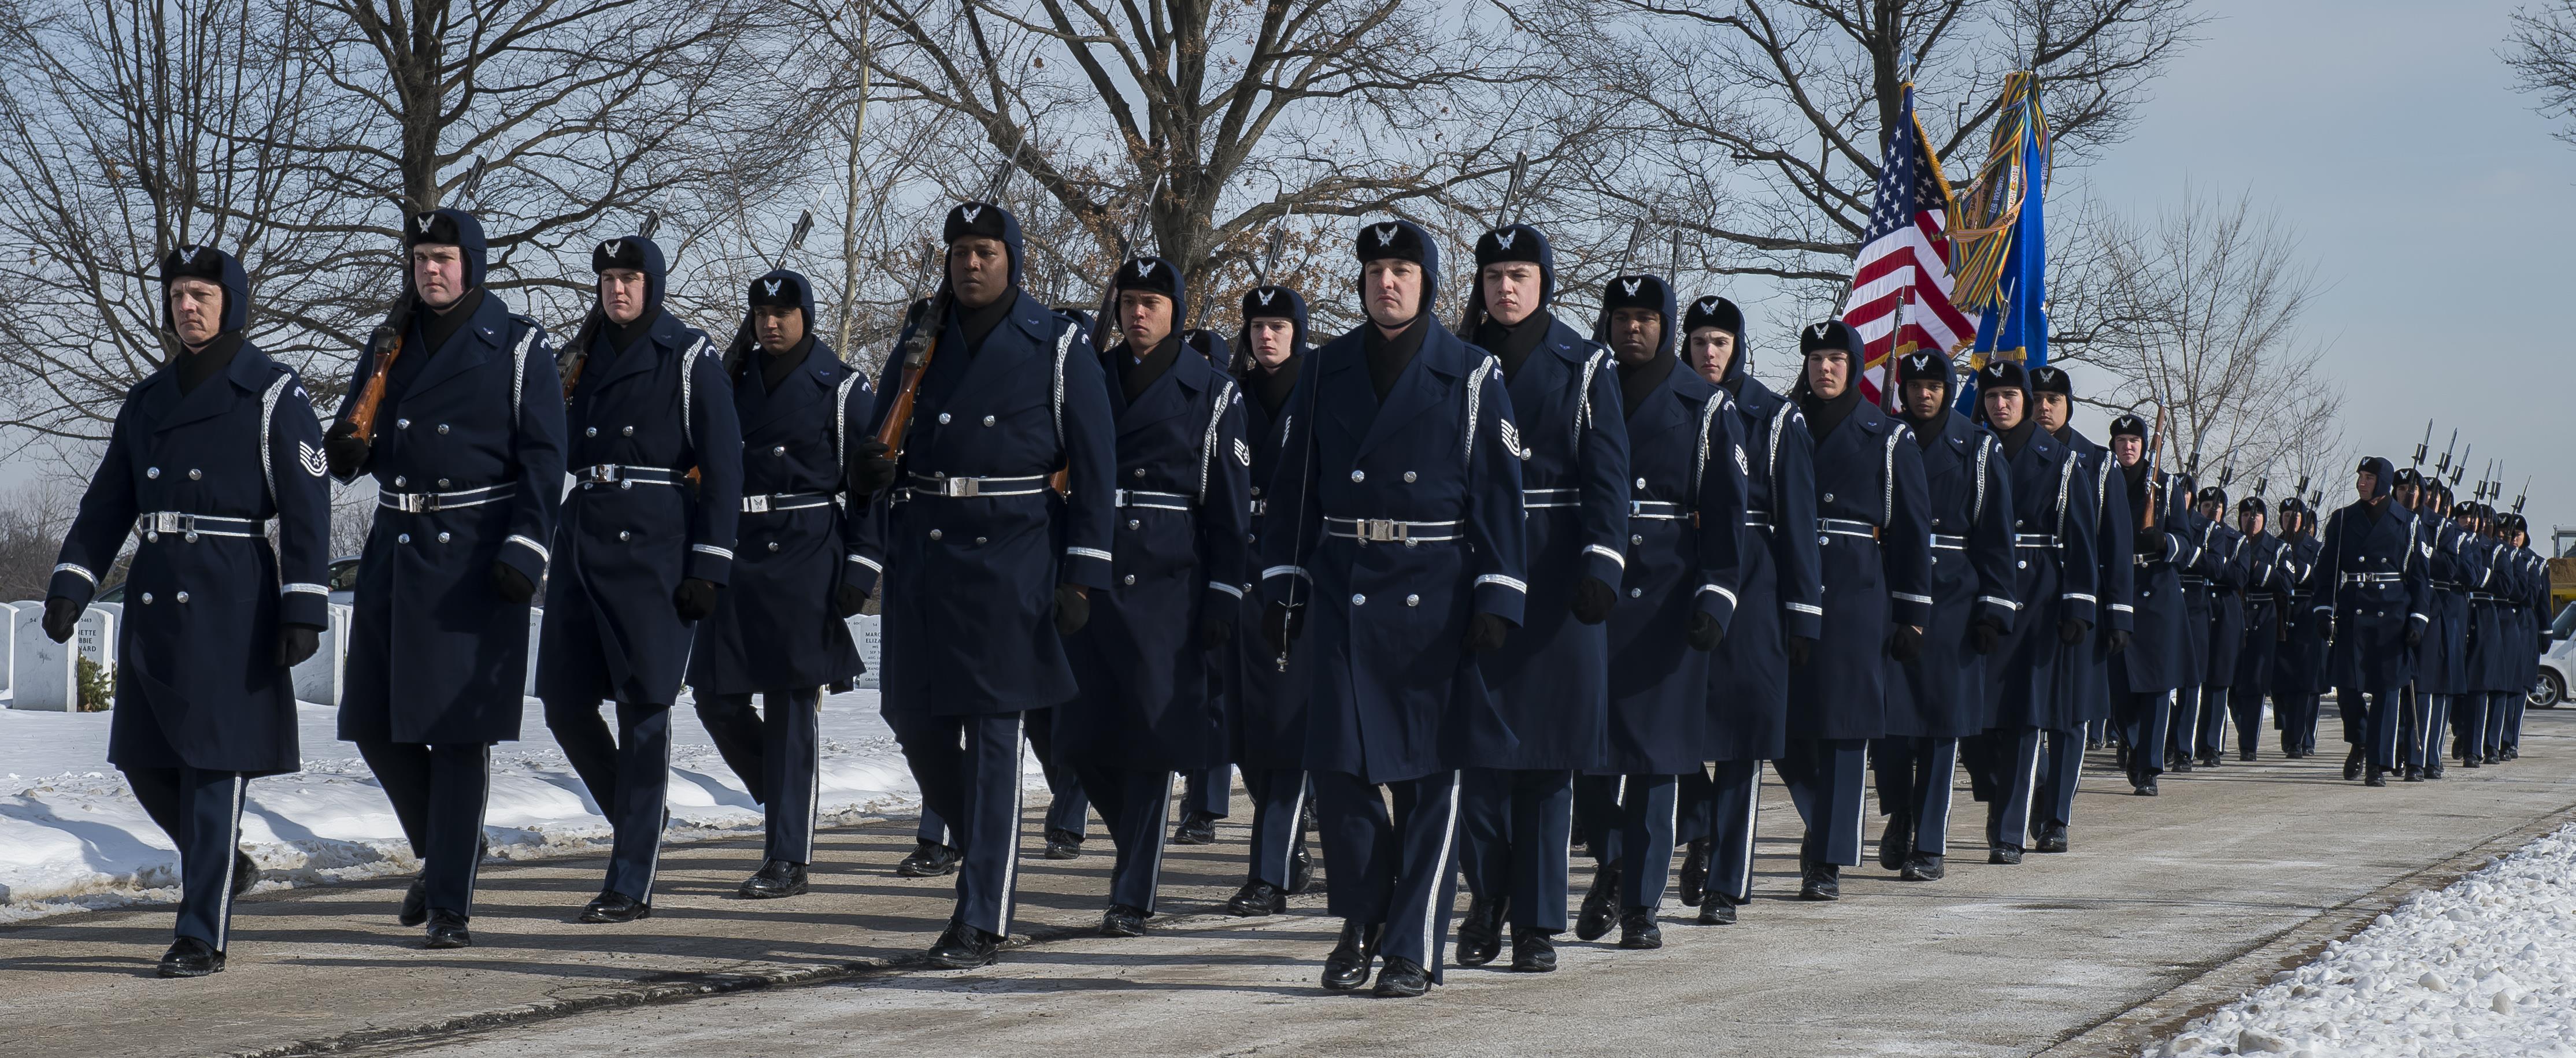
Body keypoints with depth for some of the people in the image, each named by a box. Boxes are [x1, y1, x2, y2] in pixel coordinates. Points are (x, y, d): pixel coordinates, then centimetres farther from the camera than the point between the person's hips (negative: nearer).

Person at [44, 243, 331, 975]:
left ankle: (204, 936, -2)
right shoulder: (148, 399, 14)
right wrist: (69, 585, 3)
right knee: (146, 759, 7)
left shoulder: (273, 394, -3)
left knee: (215, 764, -6)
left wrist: (304, 610, -14)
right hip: (155, 597, 6)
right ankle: (223, 865, 33)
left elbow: (306, 508, -7)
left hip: (231, 598, -6)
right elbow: (107, 502, 14)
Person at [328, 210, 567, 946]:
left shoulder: (518, 346, -2)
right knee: (374, 722, 4)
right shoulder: (390, 345, 13)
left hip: (476, 555, -5)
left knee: (459, 730, -5)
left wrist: (525, 551, -16)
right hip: (395, 549, 5)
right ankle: (440, 851, 28)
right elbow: (362, 439, 18)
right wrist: (346, 450, -7)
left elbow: (543, 458, -6)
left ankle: (450, 903, 1)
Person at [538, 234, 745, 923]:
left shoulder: (690, 356, -2)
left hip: (655, 543, -6)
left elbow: (722, 465, -6)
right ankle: (639, 818, 25)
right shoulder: (586, 355, 16)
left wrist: (709, 566, -12)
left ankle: (631, 884, -3)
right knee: (564, 703, 3)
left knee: (643, 709, -6)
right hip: (584, 538, 6)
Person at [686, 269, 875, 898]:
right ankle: (785, 811, 23)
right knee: (717, 699, 2)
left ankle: (789, 857, -1)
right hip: (738, 557, 5)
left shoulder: (842, 387, -2)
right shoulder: (736, 381, 12)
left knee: (792, 706, -5)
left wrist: (862, 568, -9)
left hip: (807, 559, -5)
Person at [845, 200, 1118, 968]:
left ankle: (979, 923, -4)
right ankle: (986, 851, 30)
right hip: (921, 555, 5)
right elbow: (884, 448, 17)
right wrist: (871, 468, -9)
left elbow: (1094, 470, -2)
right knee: (915, 720, 6)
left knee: (994, 738, -6)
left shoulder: (1058, 347, 0)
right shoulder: (920, 344, 11)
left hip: (1011, 560, -5)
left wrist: (1081, 577, -9)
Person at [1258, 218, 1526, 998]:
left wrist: (1496, 601, -7)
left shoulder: (1473, 376, 2)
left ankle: (1413, 947, 7)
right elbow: (1295, 486, 11)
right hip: (1342, 592, 2)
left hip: (1435, 598, -2)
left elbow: (1498, 494, 0)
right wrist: (1282, 589, 5)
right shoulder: (1327, 372, 9)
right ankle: (1361, 917, 17)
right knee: (1337, 764, -4)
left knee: (1429, 776, 0)